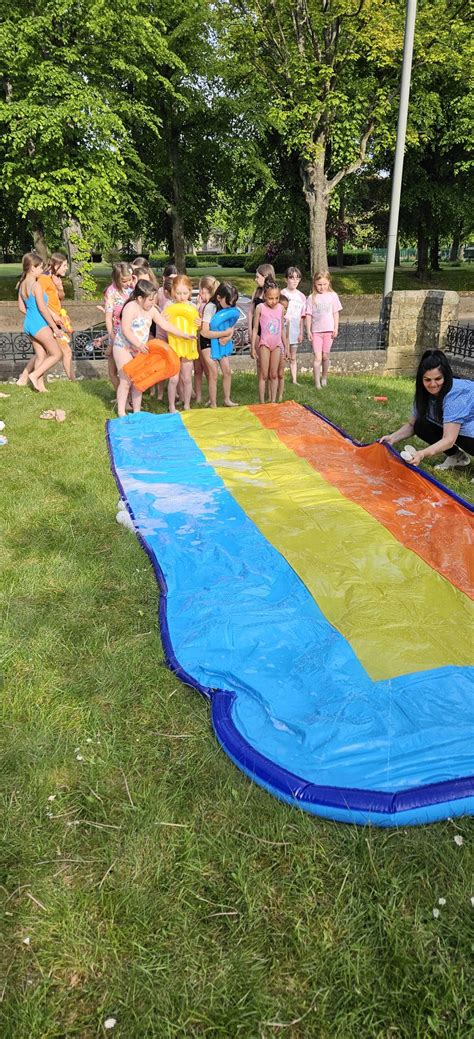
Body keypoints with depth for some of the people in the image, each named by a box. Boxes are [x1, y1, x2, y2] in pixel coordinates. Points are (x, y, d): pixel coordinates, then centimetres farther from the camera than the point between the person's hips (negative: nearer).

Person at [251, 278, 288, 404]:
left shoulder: (280, 308, 3)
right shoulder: (260, 308, -8)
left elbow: (282, 329, 11)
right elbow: (255, 328, -4)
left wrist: (286, 347, 13)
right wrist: (253, 347, -7)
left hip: (277, 344, 3)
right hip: (265, 343, -3)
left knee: (274, 375, 7)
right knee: (263, 375, 0)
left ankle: (273, 401, 13)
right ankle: (262, 402, 5)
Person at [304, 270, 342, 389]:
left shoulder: (332, 296, 4)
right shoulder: (312, 298, 1)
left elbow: (336, 313, 6)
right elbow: (308, 315, 2)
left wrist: (336, 328, 0)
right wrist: (308, 330, -3)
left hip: (329, 330, 1)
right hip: (316, 331, -1)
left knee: (325, 356, 8)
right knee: (317, 357, -6)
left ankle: (324, 378, 25)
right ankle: (317, 382, -4)